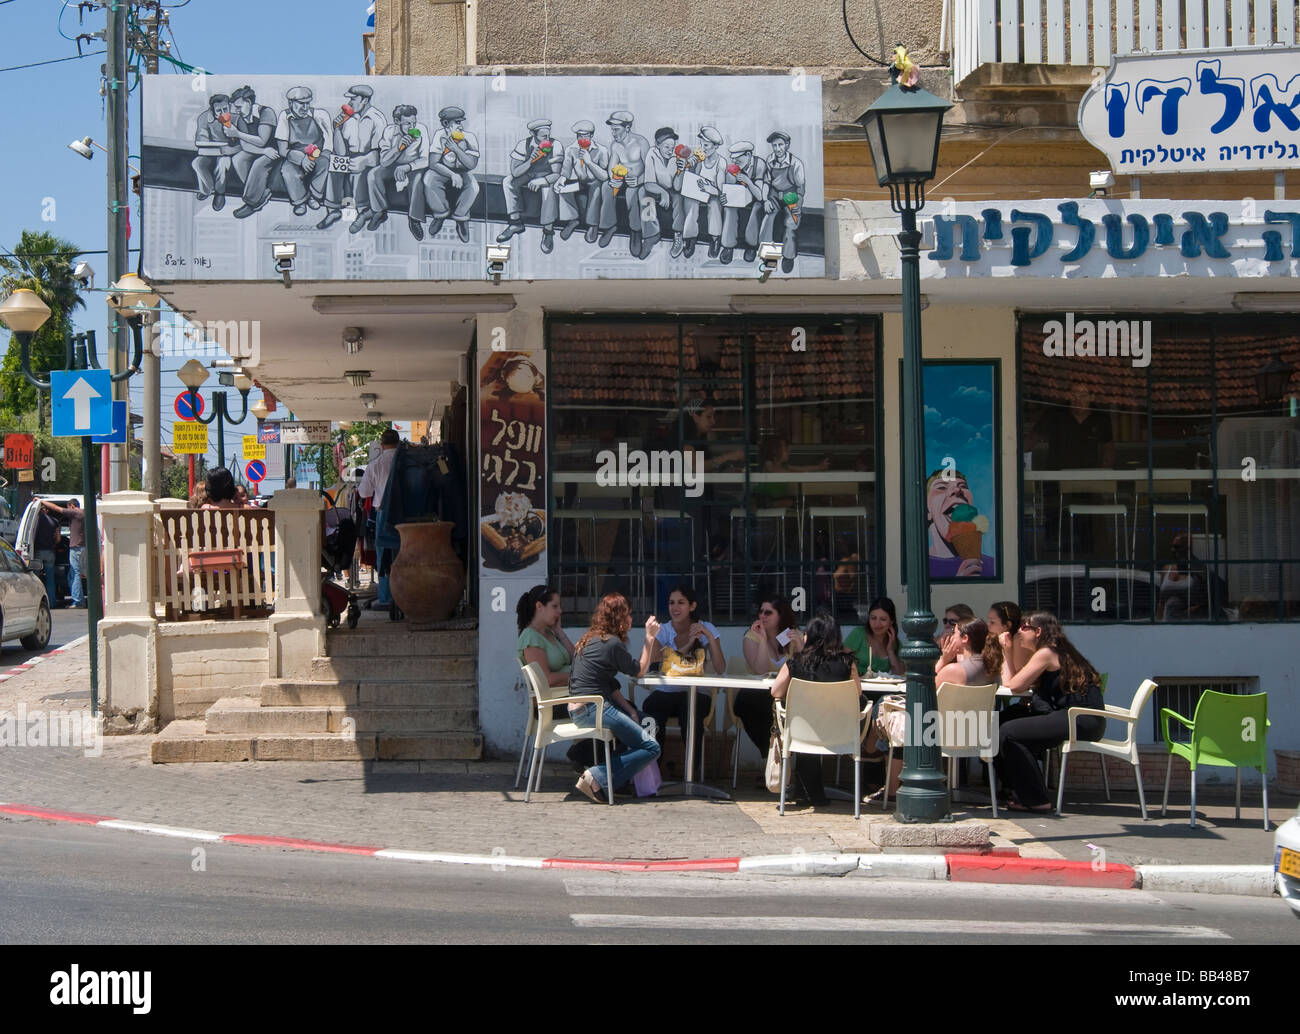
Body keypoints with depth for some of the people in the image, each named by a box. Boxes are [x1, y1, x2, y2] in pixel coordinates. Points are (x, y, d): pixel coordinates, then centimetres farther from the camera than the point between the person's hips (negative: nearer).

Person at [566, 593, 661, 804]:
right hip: (592, 709, -10)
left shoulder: (589, 638, 16)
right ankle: (597, 778, -15)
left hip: (578, 709, 10)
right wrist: (650, 637, 7)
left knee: (639, 717, 24)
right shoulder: (612, 643, -12)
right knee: (651, 748, -7)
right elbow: (639, 671, 1)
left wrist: (628, 708, 9)